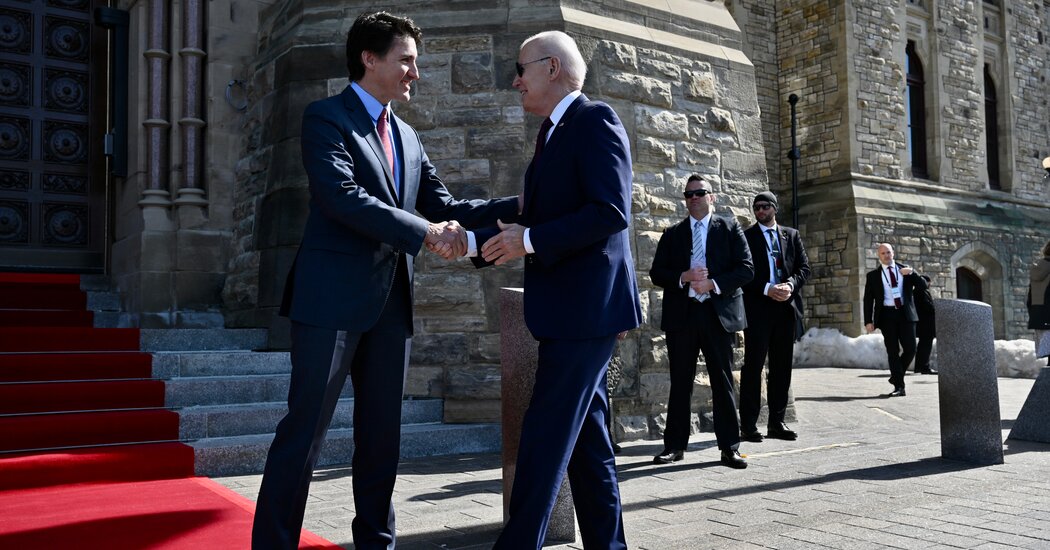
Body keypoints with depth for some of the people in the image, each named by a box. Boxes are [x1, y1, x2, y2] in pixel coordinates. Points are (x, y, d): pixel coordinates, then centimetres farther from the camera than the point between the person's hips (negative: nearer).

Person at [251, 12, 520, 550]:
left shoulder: (407, 137, 19)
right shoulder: (325, 117, -3)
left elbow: (446, 207, 16)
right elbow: (343, 199, -17)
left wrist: (519, 206, 5)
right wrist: (424, 234, -17)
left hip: (391, 302, 7)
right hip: (333, 298, -7)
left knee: (382, 431, 11)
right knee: (305, 429, -2)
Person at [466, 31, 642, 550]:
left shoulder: (595, 120, -10)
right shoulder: (554, 135, 19)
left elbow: (612, 212, -21)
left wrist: (530, 241, -18)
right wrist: (473, 241, 10)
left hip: (585, 308, -10)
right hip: (571, 310, 10)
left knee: (545, 435, -7)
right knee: (587, 435, 14)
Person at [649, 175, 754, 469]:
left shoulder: (730, 228, 8)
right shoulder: (672, 233, 13)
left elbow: (746, 268, -1)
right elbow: (656, 273, 7)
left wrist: (713, 284, -13)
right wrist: (683, 278, -12)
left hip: (719, 313, -1)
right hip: (681, 315, 2)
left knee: (723, 381, 1)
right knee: (680, 382, 5)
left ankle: (729, 447, 6)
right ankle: (675, 445, 12)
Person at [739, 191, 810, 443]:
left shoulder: (792, 235, 15)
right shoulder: (746, 237, 3)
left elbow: (804, 267, 9)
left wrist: (790, 285, -10)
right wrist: (767, 289, -16)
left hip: (786, 307, 4)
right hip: (758, 308, -4)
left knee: (782, 367, 7)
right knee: (753, 365, -5)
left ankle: (776, 422, 15)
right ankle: (748, 425, -2)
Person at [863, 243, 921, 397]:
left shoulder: (904, 269, 12)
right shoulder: (873, 275, 6)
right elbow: (868, 299, 4)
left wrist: (912, 273, -10)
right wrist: (868, 321, -6)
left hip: (905, 314, 2)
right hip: (887, 315, -1)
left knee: (910, 349, -4)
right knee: (893, 351, -1)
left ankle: (896, 376, 21)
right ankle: (899, 387, 3)